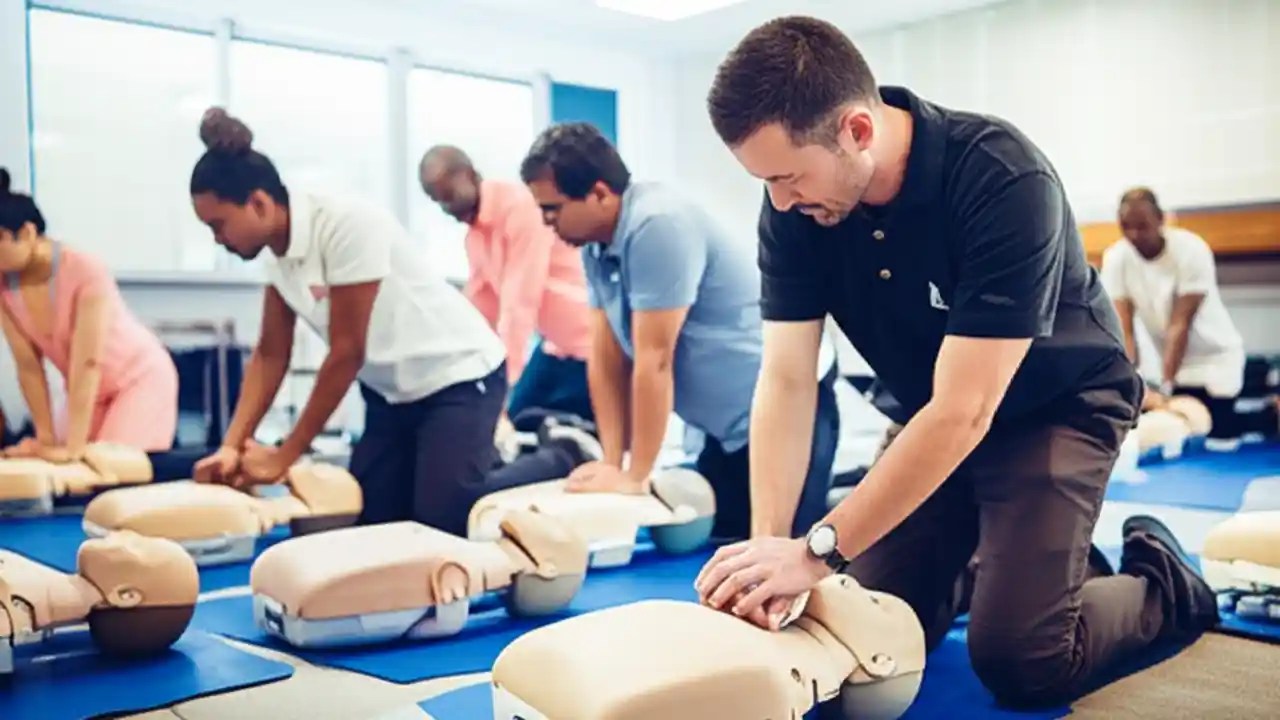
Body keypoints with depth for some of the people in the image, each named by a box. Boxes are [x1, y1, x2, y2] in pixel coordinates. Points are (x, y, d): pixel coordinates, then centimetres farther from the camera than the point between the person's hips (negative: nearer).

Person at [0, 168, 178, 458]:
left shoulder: (85, 271, -30)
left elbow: (87, 363, -33)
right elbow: (28, 365, -11)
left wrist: (74, 447, -36)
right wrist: (45, 438, -14)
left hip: (141, 378, -6)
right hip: (87, 389, 6)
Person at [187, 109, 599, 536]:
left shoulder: (347, 226, -28)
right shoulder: (274, 252, -4)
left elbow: (346, 354, -26)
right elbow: (270, 355, 0)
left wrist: (284, 458, -20)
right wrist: (232, 446, -11)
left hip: (458, 375, -8)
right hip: (391, 389, 8)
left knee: (443, 514, -14)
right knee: (370, 514, 4)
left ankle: (561, 462, 8)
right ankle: (479, 462, 25)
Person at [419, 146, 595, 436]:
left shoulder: (521, 205, -20)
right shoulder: (474, 232, 8)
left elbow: (520, 303, -24)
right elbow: (478, 308, 11)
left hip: (590, 343, -9)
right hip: (555, 343, 9)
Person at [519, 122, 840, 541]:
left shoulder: (657, 226, -25)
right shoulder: (595, 247, 3)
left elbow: (654, 361, -24)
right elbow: (606, 359, 3)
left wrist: (636, 477, -18)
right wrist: (612, 462, -3)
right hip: (727, 425, 9)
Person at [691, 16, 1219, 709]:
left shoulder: (1005, 181, -33)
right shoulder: (795, 203, -17)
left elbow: (964, 413, -35)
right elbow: (786, 380, -17)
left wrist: (817, 551, -37)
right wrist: (768, 543, -28)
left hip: (1055, 407, -5)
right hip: (933, 414, 5)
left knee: (1019, 658, -15)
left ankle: (1160, 582, 15)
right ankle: (990, 559, 27)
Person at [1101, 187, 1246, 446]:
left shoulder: (1191, 249, -23)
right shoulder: (1115, 258, -14)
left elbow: (1180, 325, -26)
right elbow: (1124, 329, -18)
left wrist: (1164, 384, -31)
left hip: (1214, 355, -3)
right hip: (1171, 360, 3)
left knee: (1219, 439, -6)